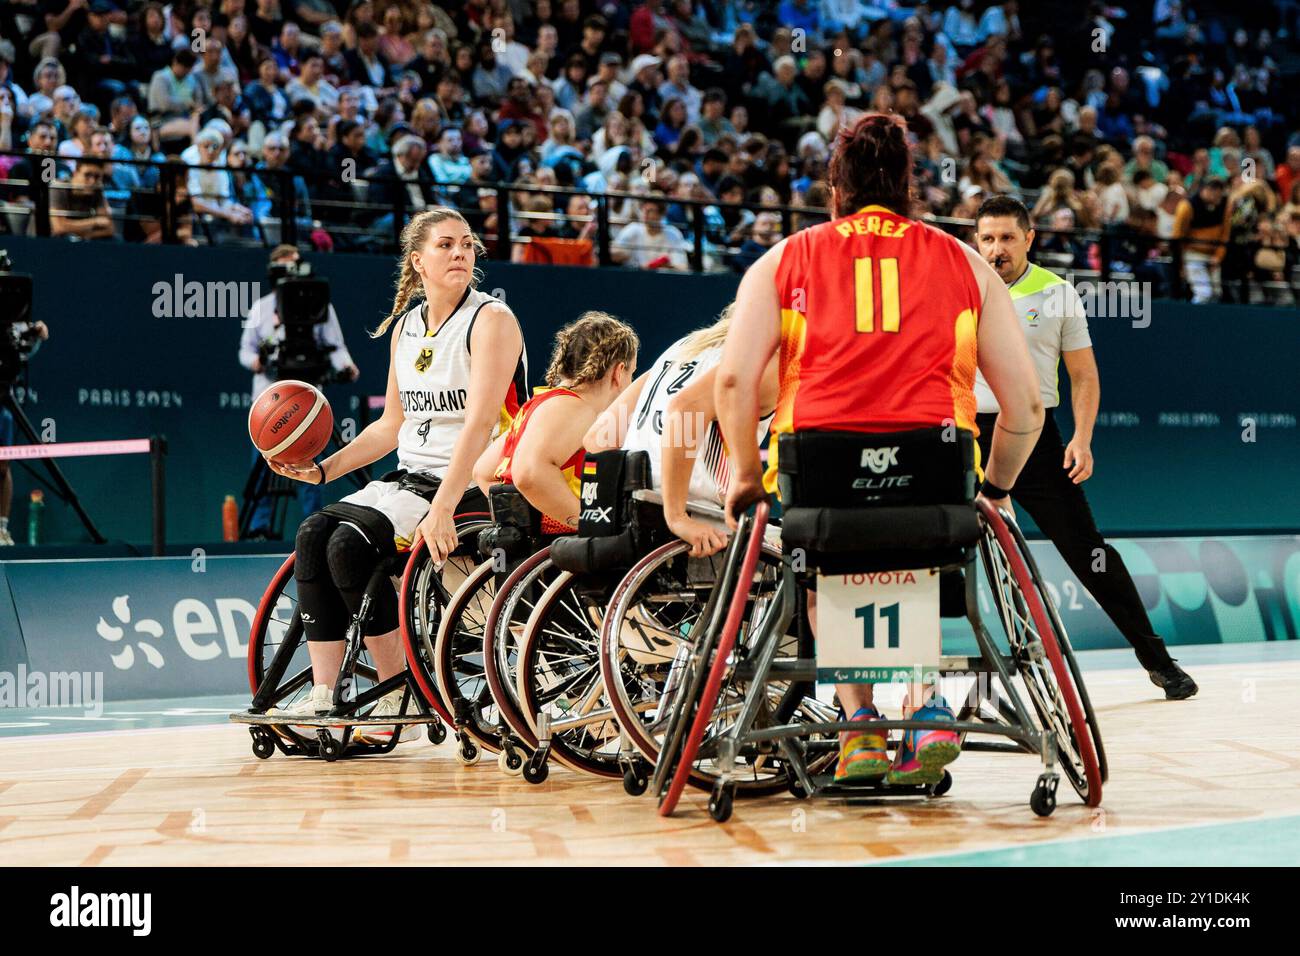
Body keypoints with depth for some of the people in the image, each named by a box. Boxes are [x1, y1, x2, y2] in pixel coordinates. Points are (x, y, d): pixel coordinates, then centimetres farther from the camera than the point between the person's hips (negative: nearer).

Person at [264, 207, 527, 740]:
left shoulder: (491, 320, -9)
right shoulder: (405, 325, 15)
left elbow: (479, 422, -21)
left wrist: (442, 508, -31)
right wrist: (324, 470, 11)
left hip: (470, 486, -7)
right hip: (408, 478, 7)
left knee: (350, 544, -25)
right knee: (313, 534, -16)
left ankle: (402, 695, -13)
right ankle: (323, 698, -17)